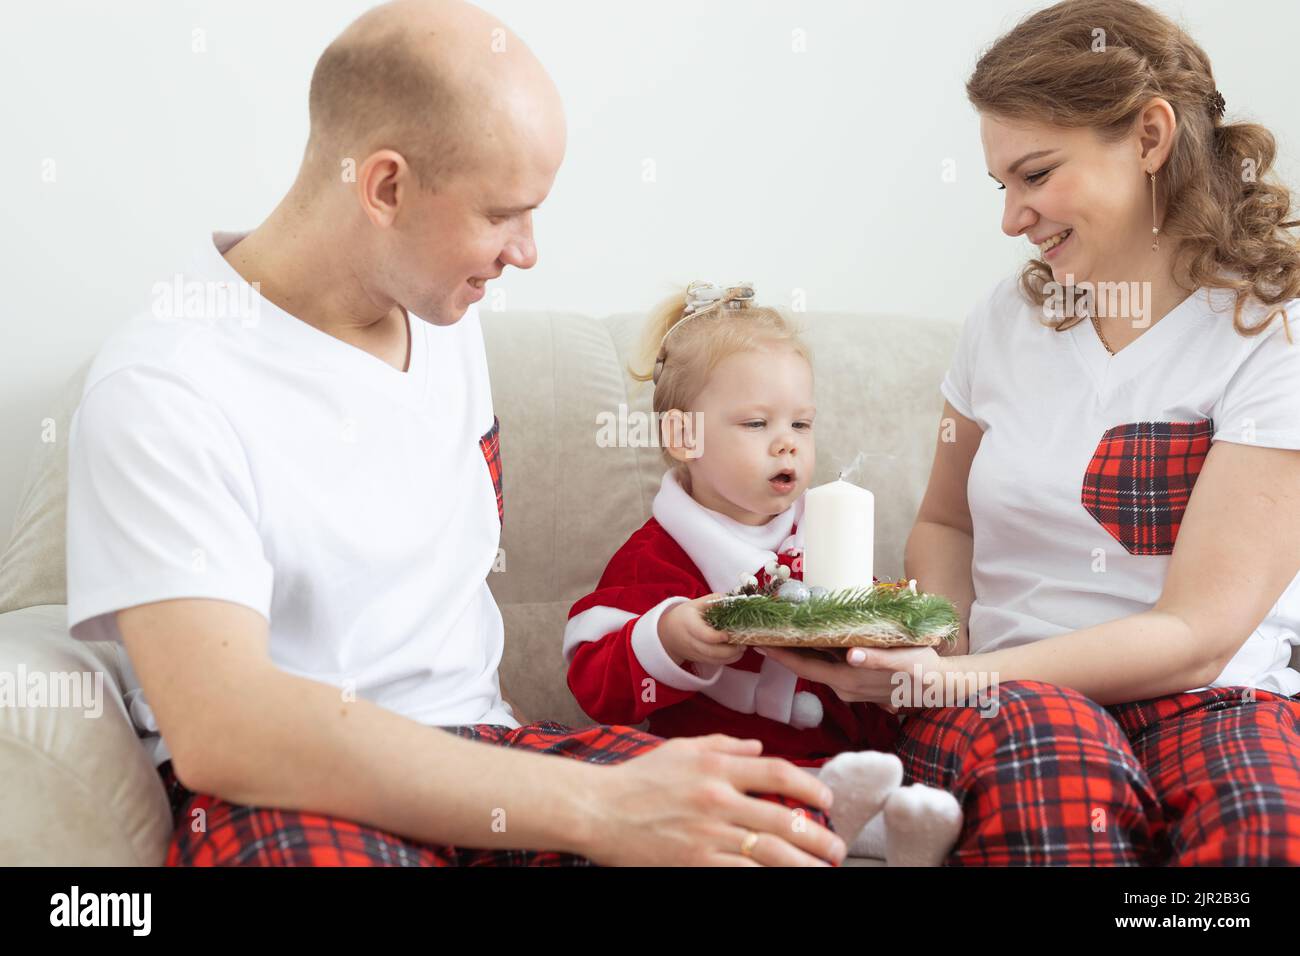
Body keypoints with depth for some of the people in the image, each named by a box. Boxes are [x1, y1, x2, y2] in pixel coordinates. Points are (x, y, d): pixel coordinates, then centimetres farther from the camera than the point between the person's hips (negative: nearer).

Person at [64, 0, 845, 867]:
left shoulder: (444, 313, 10)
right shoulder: (161, 388, -16)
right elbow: (218, 728, -28)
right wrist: (595, 807, -32)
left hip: (474, 752, 6)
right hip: (286, 794, -5)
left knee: (782, 813, -23)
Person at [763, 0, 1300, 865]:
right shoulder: (1007, 319, 9)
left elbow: (1195, 637, -12)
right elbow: (947, 524, 22)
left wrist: (950, 678, -20)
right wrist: (930, 642, -1)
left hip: (1212, 701, -2)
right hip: (1015, 693, 3)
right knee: (1035, 743, -36)